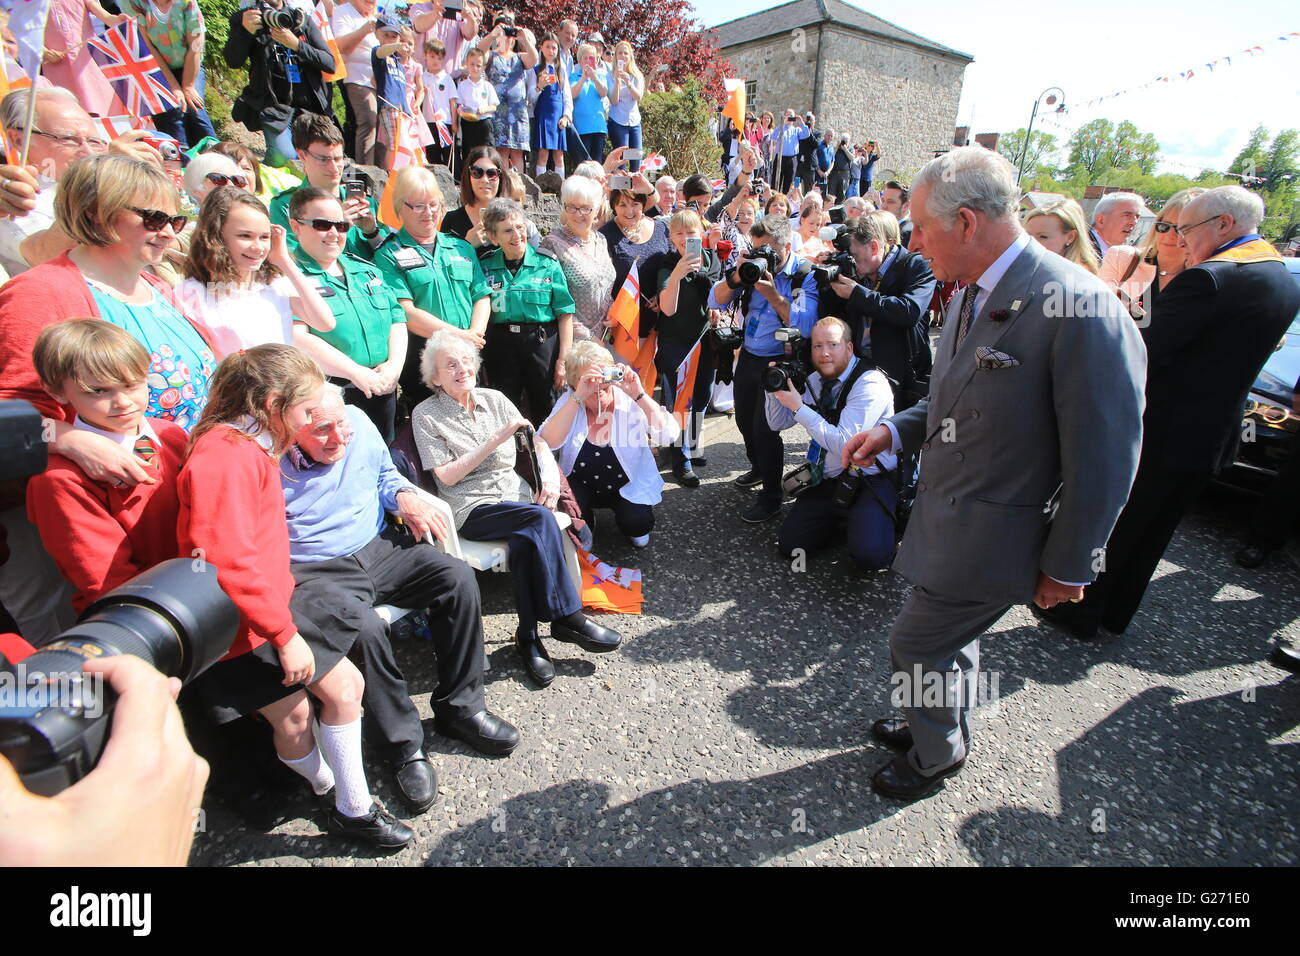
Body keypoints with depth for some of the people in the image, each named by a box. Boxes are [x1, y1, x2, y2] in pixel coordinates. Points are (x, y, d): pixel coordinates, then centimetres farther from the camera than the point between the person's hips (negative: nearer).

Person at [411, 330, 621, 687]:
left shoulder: (495, 400, 11)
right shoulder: (426, 415, -1)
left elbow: (537, 444, 12)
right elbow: (447, 476, -9)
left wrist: (549, 474, -10)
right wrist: (495, 439, -14)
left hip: (515, 493, 4)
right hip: (471, 508, -4)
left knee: (526, 541, -30)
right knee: (540, 519, -30)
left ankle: (528, 636, -16)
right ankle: (568, 617, -20)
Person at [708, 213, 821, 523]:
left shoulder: (806, 276, -14)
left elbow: (805, 325, -27)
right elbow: (715, 301, -2)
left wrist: (772, 293, -30)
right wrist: (736, 277, -19)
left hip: (779, 361, -6)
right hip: (748, 356, 7)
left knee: (764, 427, -9)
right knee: (744, 419, 19)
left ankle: (771, 497, 9)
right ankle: (758, 468, 46)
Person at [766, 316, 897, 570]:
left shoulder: (870, 383, -17)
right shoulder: (814, 381, 7)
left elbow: (845, 444, -24)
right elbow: (778, 423, 13)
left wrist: (799, 407, -22)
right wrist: (774, 387, -6)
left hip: (869, 483, -6)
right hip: (826, 482, 6)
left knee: (869, 556, -26)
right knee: (789, 546, -5)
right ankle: (839, 520, 20)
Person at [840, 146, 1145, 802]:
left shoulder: (1078, 306, -25)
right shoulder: (976, 296, 3)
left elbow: (1105, 456, -20)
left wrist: (1068, 566, -12)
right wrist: (894, 432, -3)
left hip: (992, 537, -8)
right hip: (945, 518, 8)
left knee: (917, 645, 7)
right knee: (952, 638, 26)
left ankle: (937, 754, 36)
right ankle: (941, 727, 51)